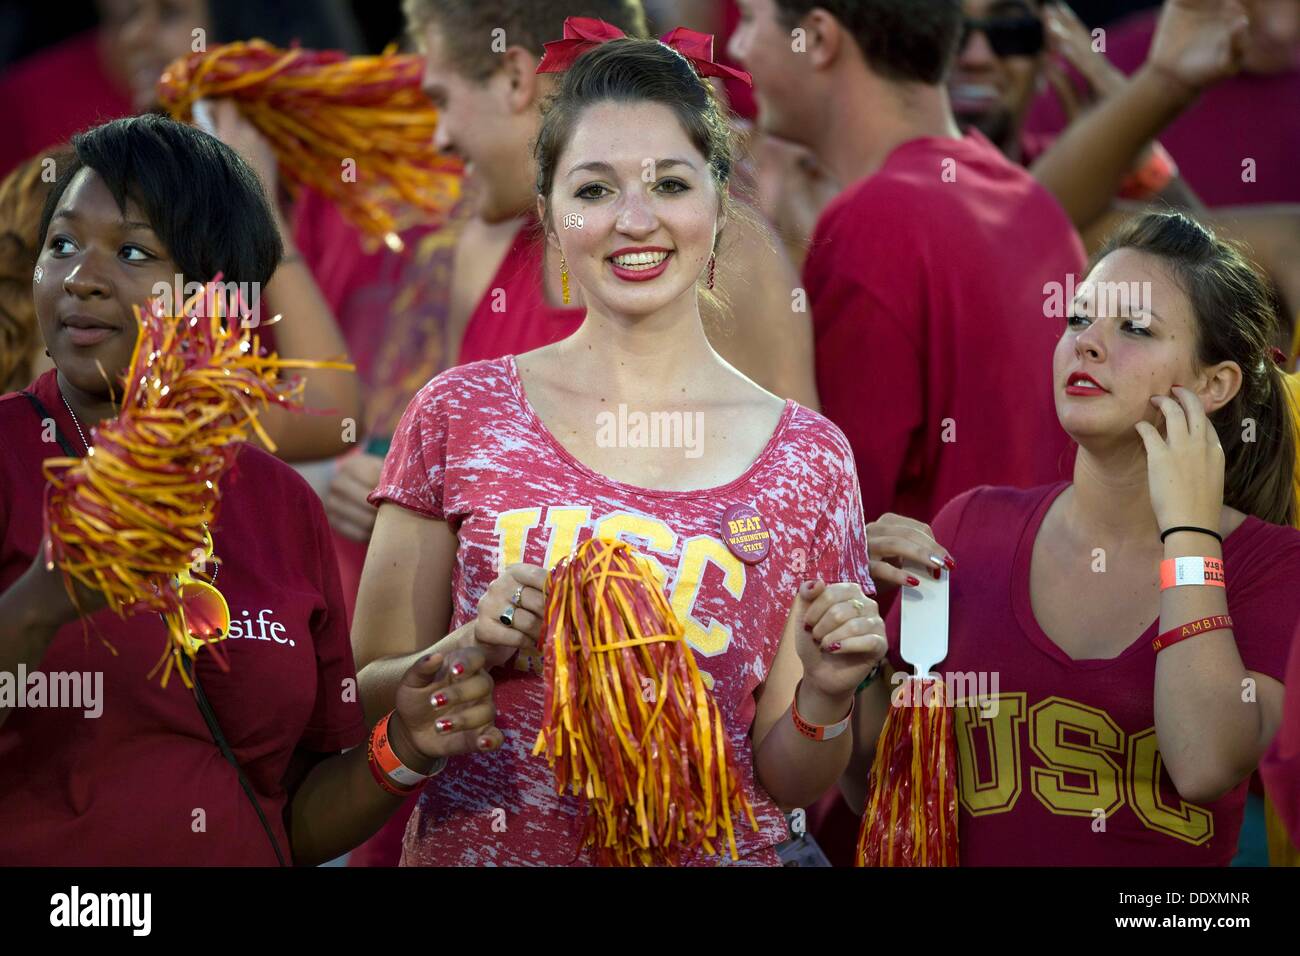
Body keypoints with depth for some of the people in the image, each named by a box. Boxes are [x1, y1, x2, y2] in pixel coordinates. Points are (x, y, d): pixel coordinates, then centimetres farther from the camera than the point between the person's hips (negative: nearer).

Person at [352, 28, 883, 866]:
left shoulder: (809, 457, -3)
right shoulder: (460, 414, -4)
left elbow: (786, 782, 2)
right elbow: (366, 698, 0)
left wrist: (825, 700, -16)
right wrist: (470, 654, -16)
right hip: (477, 847, 0)